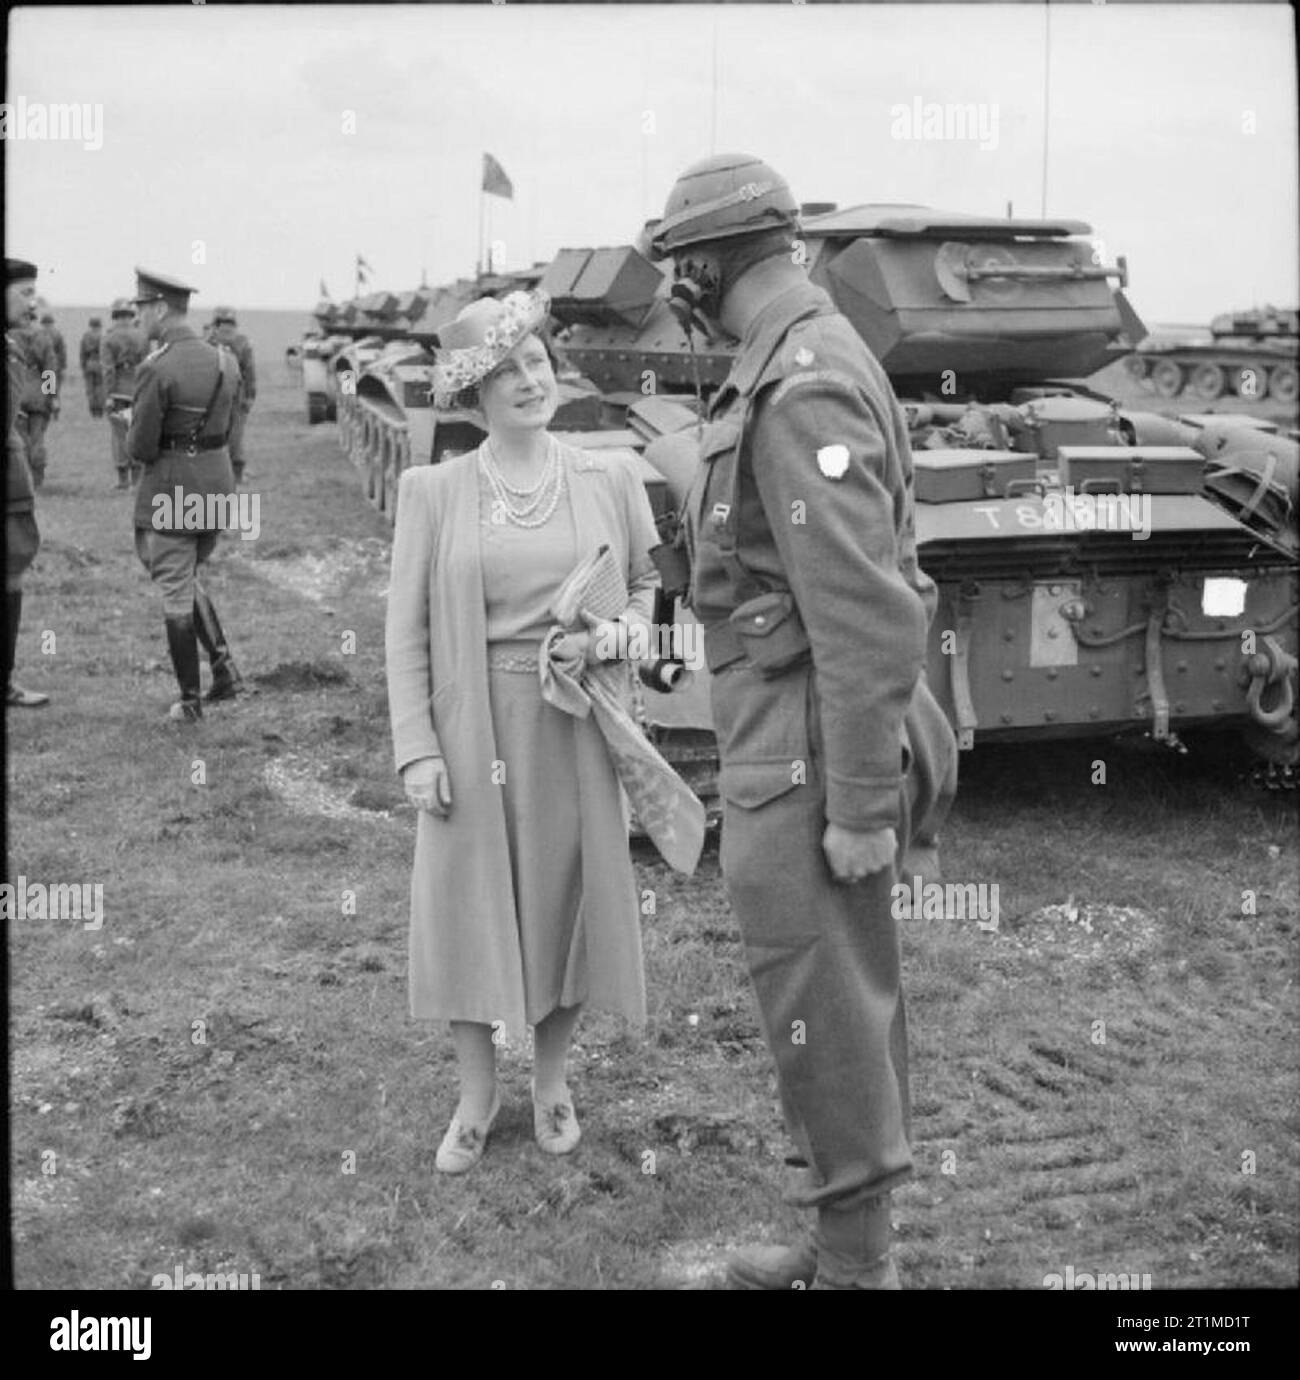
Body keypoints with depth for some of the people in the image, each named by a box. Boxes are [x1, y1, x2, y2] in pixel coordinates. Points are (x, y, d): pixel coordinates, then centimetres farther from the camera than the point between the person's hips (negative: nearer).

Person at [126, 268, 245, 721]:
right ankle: (223, 666, 12)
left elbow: (141, 448, -16)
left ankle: (191, 700, 11)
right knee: (190, 578, 25)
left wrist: (133, 431, 7)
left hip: (169, 492, -6)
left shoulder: (155, 369, -17)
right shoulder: (225, 362, 4)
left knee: (175, 593, 5)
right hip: (217, 484, 6)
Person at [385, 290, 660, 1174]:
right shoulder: (432, 490, -3)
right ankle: (478, 1096, 28)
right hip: (471, 725, -1)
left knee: (570, 898, 10)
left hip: (575, 726, 1)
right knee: (468, 907, 7)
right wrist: (417, 749, -8)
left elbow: (646, 584, 14)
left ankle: (552, 1083, 34)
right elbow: (408, 631, -1)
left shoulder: (608, 479, 1)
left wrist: (620, 634, -8)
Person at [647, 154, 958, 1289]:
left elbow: (872, 614, -25)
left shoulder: (799, 389, -21)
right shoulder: (812, 363, 12)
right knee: (847, 1001, 17)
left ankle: (854, 1267, 16)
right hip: (801, 736, 10)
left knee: (825, 1015, 1)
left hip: (804, 763, -10)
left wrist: (862, 807, -22)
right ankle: (853, 1241, 31)